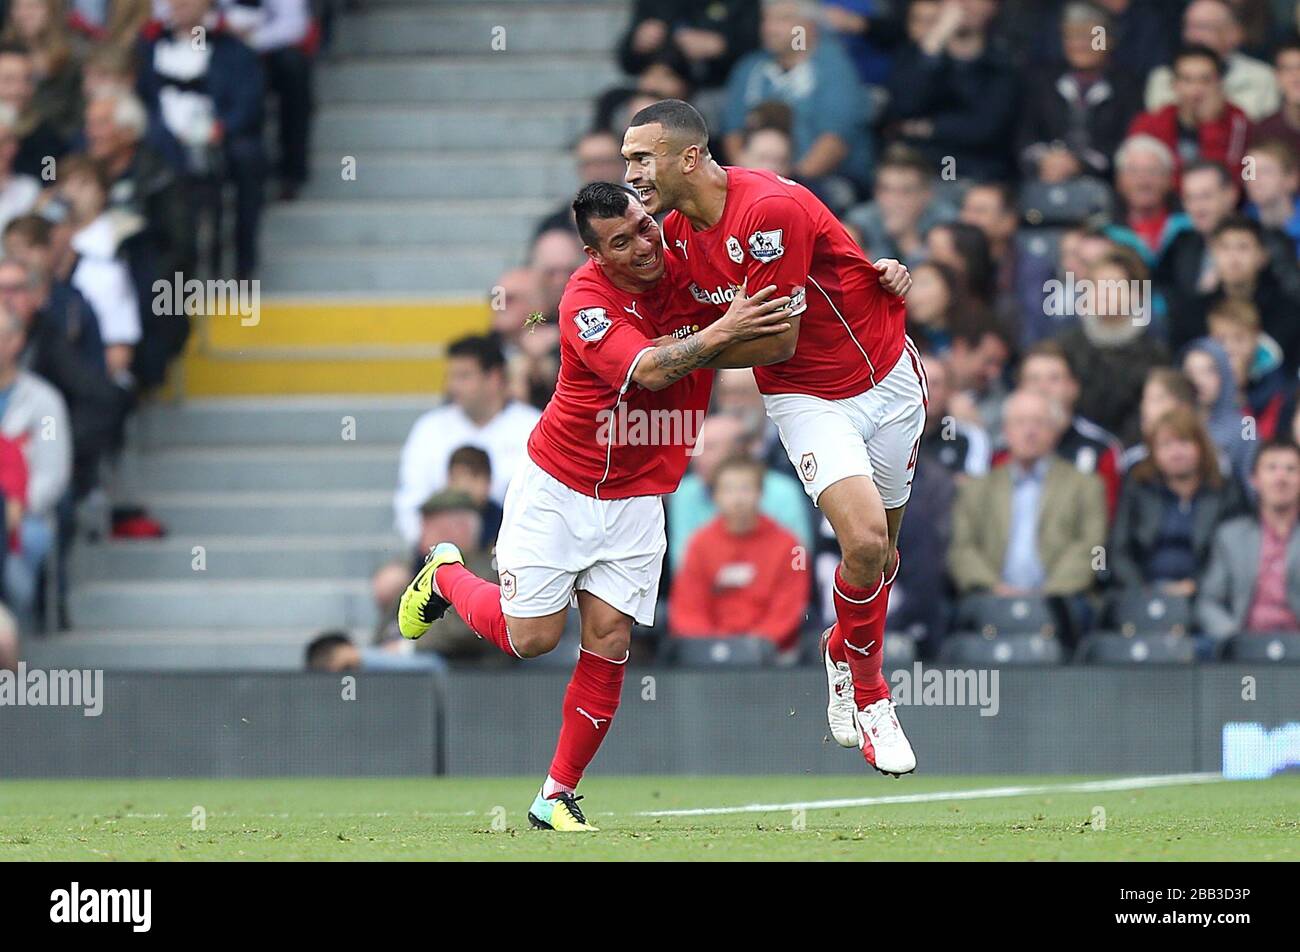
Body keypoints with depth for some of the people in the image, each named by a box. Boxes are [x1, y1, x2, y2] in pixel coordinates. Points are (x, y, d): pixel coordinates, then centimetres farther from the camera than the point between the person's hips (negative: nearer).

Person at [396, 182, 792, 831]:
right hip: (557, 486, -4)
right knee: (532, 636, -1)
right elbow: (648, 370, -36)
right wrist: (723, 331, -44)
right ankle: (446, 577, 31)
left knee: (609, 638, -6)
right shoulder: (587, 299, -23)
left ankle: (557, 795, 5)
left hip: (635, 500, 4)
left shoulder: (688, 266, -8)